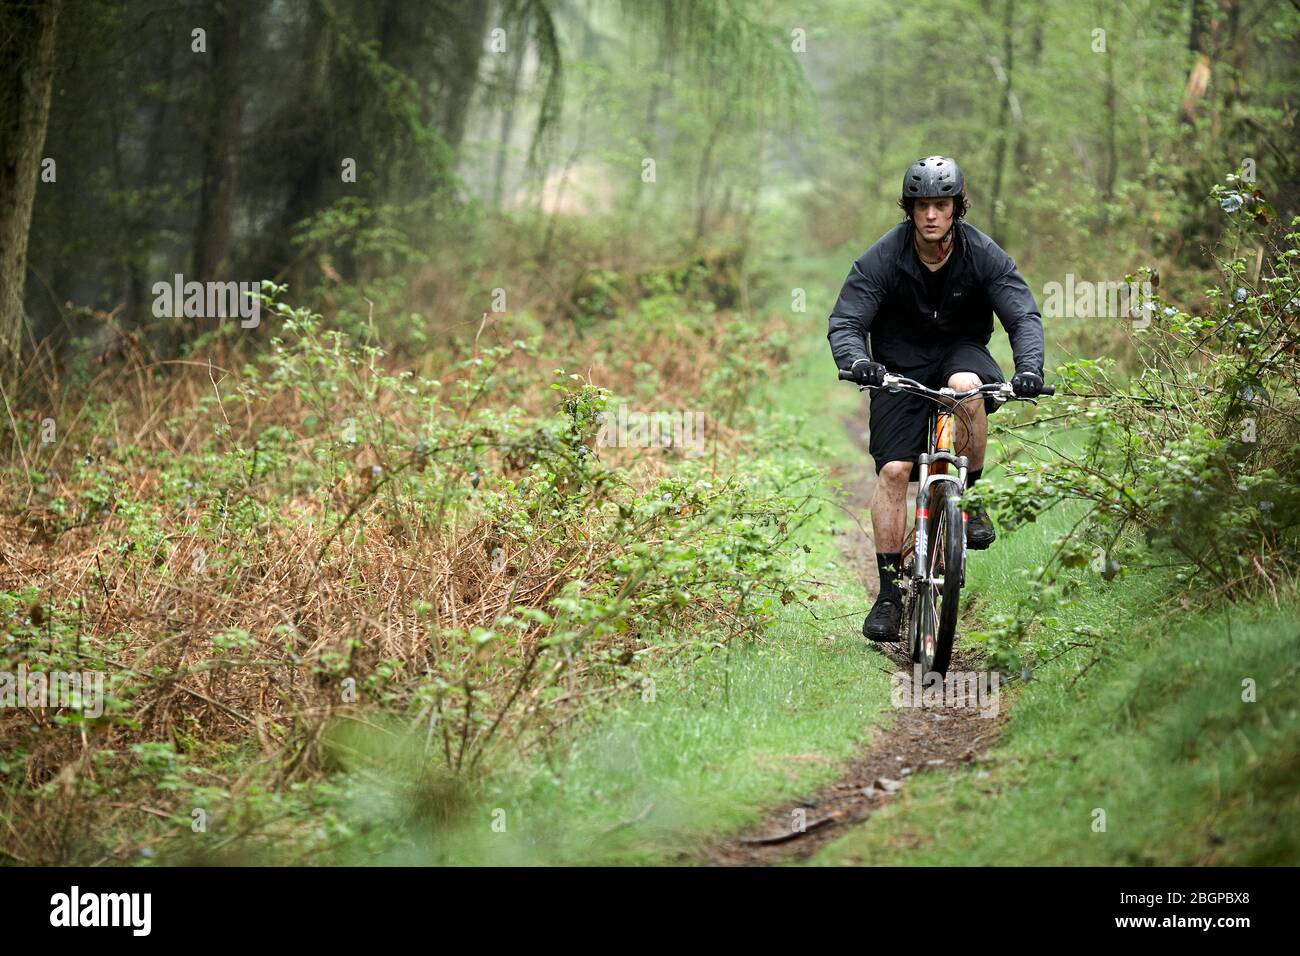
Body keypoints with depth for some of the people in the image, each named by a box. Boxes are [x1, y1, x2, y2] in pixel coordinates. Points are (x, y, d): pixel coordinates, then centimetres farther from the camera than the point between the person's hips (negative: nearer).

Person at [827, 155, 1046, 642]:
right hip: (900, 364, 0)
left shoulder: (983, 255, -15)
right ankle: (889, 592, -6)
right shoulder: (882, 258, -17)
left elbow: (1024, 316, -18)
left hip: (961, 351, 0)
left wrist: (1030, 367, -38)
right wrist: (857, 361, -41)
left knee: (967, 388, -37)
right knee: (893, 470, -14)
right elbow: (844, 322, -19)